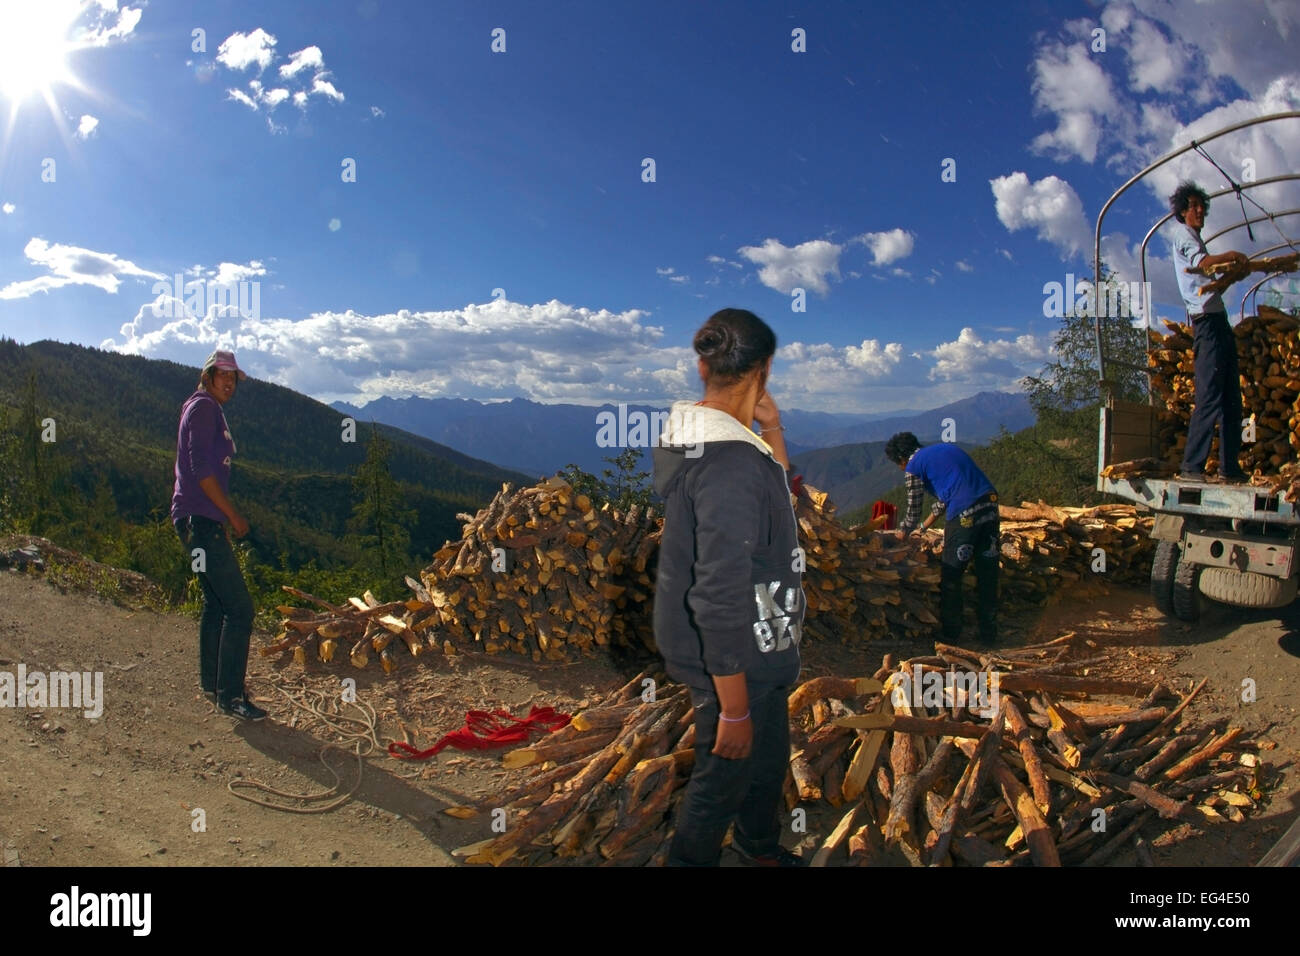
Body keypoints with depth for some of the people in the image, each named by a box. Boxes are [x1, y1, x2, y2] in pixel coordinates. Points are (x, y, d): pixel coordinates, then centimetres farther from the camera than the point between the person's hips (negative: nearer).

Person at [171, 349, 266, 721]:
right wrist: (233, 514, -13)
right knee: (239, 607, -11)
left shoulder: (211, 411, 20)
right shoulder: (203, 406, -9)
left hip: (202, 520, 11)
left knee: (216, 603, 17)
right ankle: (230, 695, -6)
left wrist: (227, 515, 17)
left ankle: (212, 684, 27)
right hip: (200, 519, -11)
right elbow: (201, 470, -18)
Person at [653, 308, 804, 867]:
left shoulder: (689, 436, -1)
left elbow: (777, 493, 14)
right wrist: (734, 709, -22)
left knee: (770, 755, 29)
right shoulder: (730, 464, -31)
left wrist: (772, 429, -2)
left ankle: (760, 846, 53)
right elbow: (721, 601, -30)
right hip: (736, 664, -9)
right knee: (724, 778, 14)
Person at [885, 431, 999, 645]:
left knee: (951, 577, 8)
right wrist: (924, 526, 39)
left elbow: (913, 513, 8)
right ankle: (989, 634, 22)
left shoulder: (914, 466, 3)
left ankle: (950, 634, 16)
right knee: (987, 575, 14)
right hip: (990, 505, 7)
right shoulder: (946, 448, 26)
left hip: (964, 515, -7)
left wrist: (901, 535, 27)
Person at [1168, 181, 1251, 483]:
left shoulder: (1195, 238, 29)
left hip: (1219, 322, 10)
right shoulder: (1183, 234, 1)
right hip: (1206, 320, -10)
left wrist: (1236, 272, 9)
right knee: (1209, 396, -16)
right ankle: (1191, 466, -17)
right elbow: (1201, 262, -21)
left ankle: (1230, 467, 10)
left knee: (1231, 398, 7)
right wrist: (1232, 256, -15)